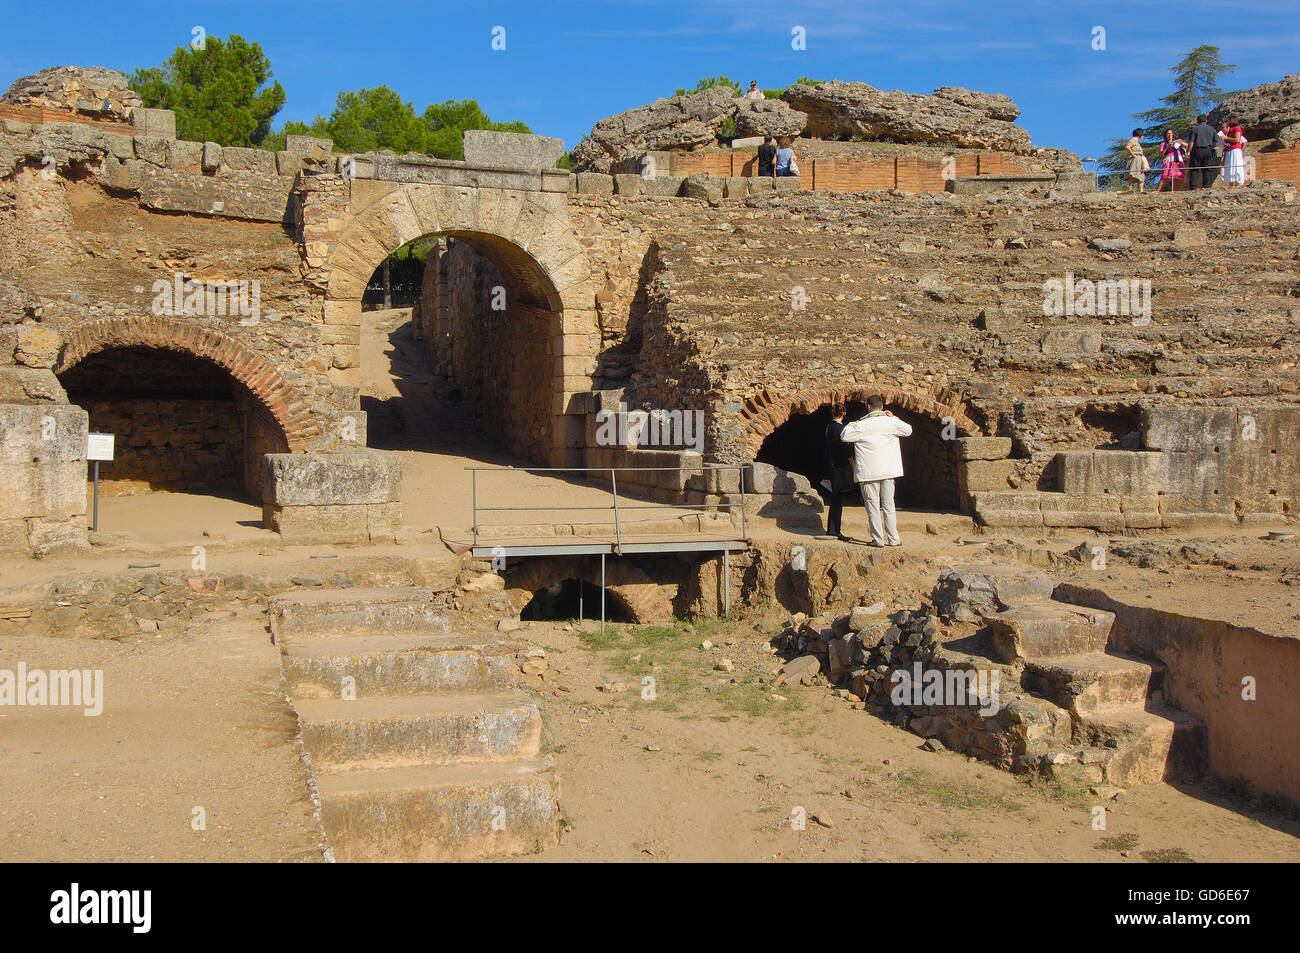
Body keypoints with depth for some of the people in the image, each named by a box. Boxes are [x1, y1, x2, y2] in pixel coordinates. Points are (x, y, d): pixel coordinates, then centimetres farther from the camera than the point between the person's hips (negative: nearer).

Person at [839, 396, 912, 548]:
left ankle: (878, 539, 1)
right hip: (888, 471, 3)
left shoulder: (863, 425, -10)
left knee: (872, 505, 3)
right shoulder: (891, 422, 0)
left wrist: (852, 425, 11)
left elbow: (844, 436, -5)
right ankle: (893, 538, 9)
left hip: (868, 472, -3)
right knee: (888, 504, 10)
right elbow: (908, 430, 17)